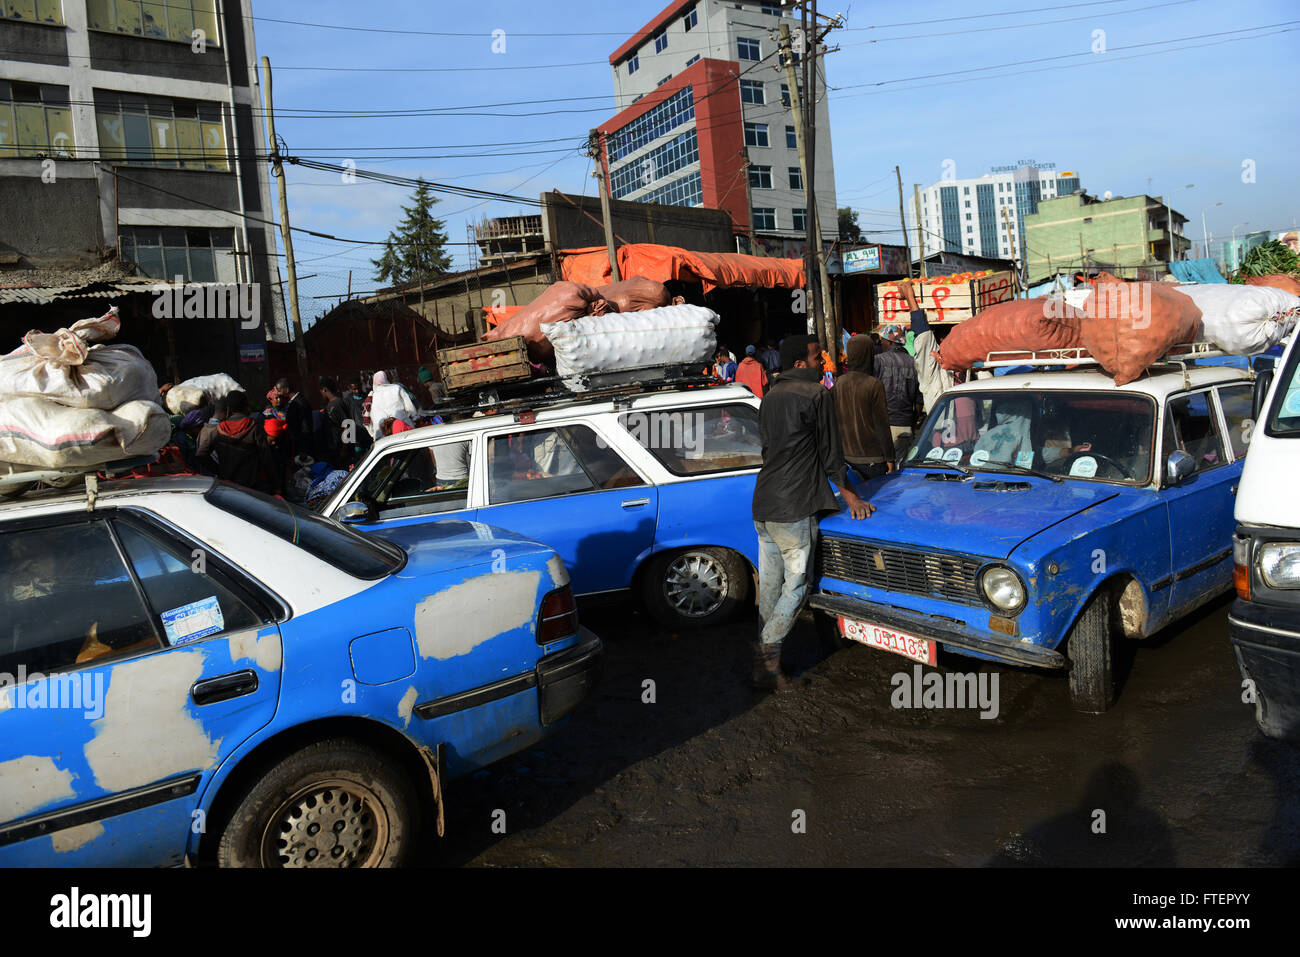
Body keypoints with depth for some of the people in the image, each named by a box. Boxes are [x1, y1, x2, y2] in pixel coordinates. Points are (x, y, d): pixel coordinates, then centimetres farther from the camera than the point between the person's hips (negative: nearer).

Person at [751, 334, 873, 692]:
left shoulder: (770, 396, 16)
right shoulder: (816, 395, -8)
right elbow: (829, 449, -4)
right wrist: (847, 491, 8)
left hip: (762, 504, 8)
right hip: (794, 507, -8)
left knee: (768, 586, 14)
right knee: (796, 585, -1)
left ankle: (760, 660, 19)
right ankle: (768, 659, -5)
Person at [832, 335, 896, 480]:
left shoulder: (838, 383, -1)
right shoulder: (874, 385, -15)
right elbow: (881, 425, -12)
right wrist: (889, 458, -4)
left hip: (846, 455, 5)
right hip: (871, 457, -5)